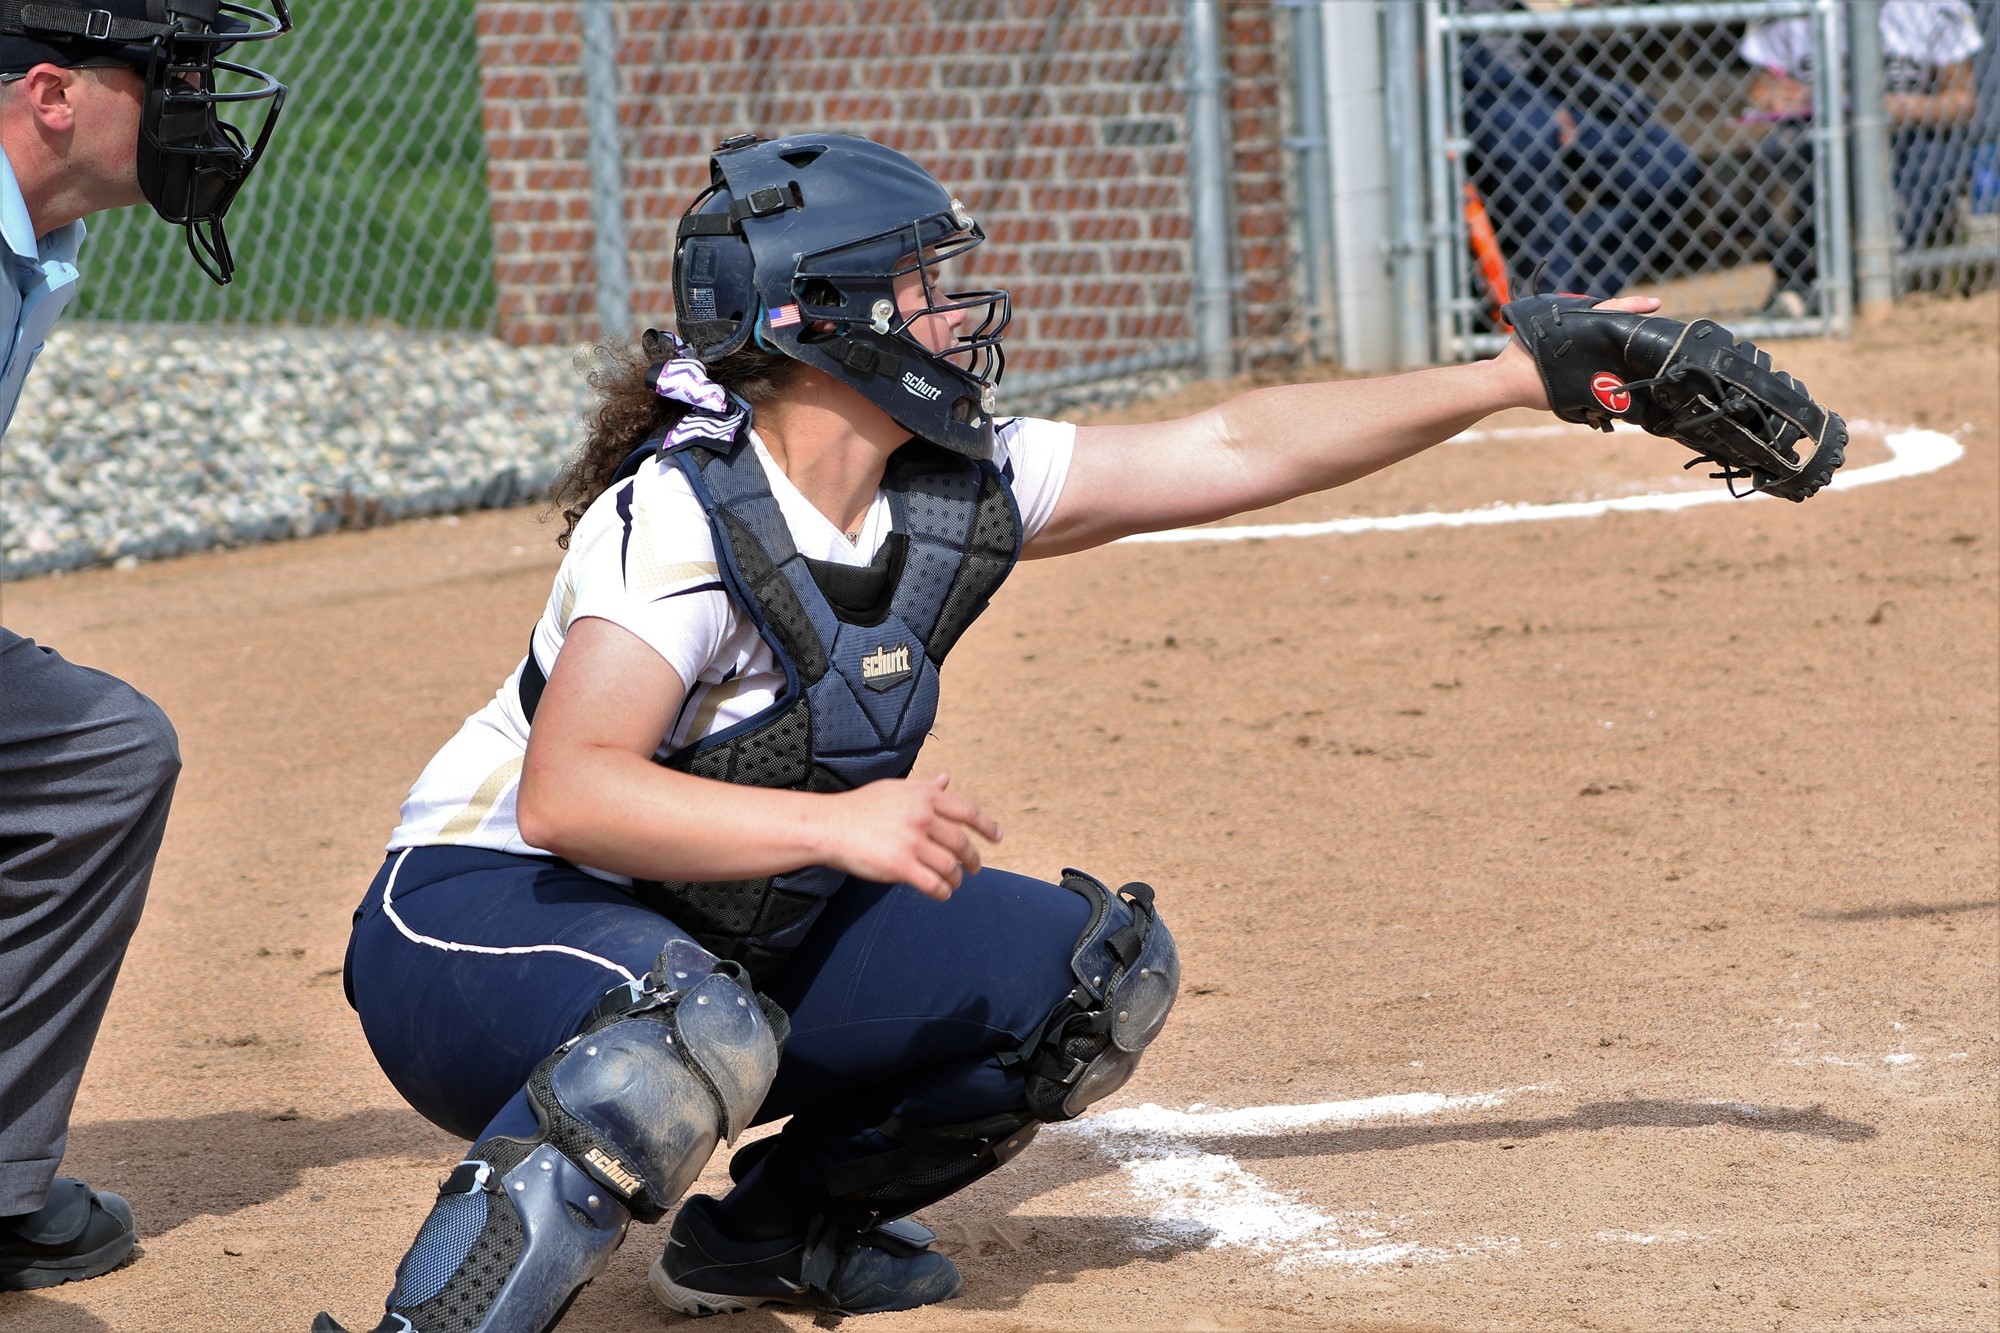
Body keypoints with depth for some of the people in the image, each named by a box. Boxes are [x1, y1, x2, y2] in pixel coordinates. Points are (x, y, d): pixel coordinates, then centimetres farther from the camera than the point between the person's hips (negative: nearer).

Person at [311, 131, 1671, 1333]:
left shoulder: (958, 488, -3)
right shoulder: (681, 514, -25)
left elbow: (1235, 448, 2)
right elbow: (565, 795, -36)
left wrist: (1523, 375, 2)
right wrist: (839, 824, -45)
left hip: (743, 931, 8)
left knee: (1101, 969, 2)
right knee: (697, 1027, -41)